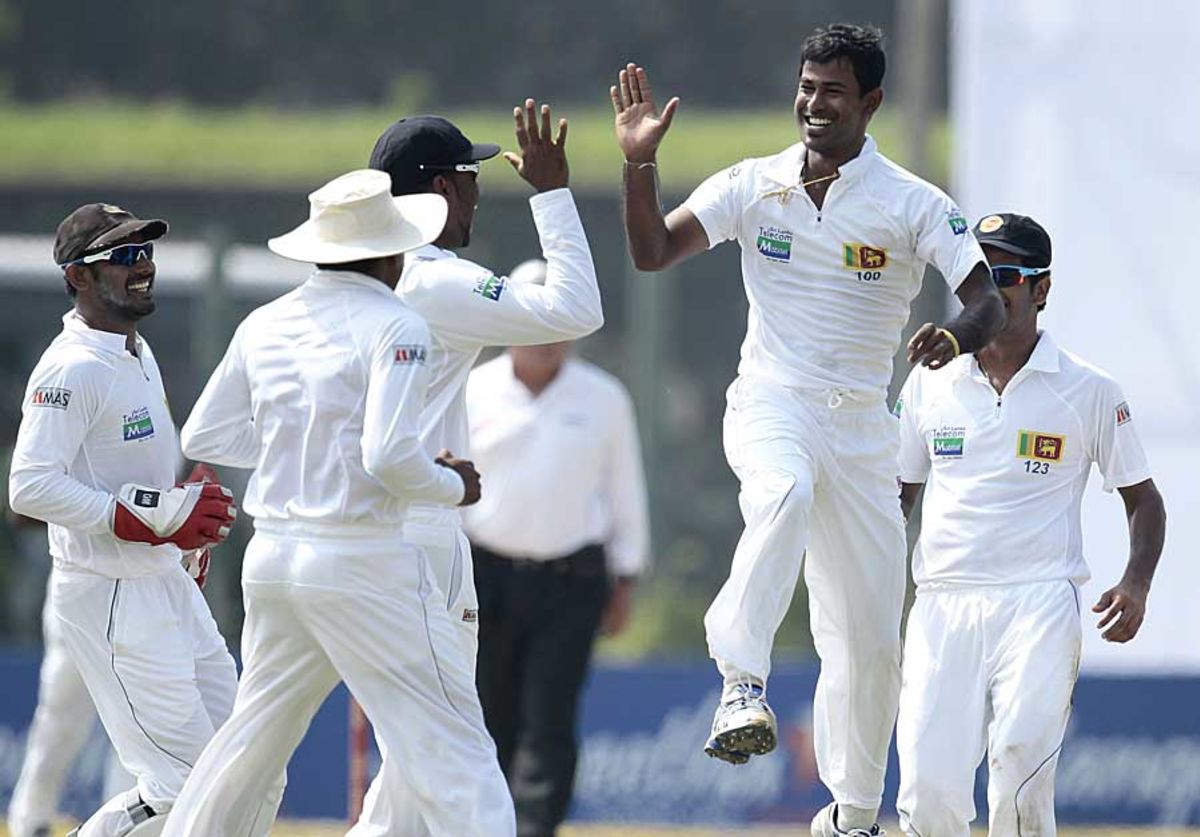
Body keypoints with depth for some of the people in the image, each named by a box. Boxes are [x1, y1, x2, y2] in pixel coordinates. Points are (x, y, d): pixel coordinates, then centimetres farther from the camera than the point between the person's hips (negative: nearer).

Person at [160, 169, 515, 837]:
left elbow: (205, 437, 14)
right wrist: (454, 486, -3)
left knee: (254, 735, 21)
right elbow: (390, 456, -21)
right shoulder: (395, 327, -10)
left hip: (273, 559, 7)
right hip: (363, 565, -7)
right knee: (454, 754, -5)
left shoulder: (265, 325, 9)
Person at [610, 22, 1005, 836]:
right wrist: (640, 163, -18)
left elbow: (988, 302, -10)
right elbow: (653, 251, -4)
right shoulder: (752, 185, 2)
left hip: (861, 425, 1)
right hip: (769, 403, -1)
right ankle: (743, 689, -45)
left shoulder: (912, 203, -2)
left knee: (870, 637, 4)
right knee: (785, 491, -39)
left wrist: (958, 336, -33)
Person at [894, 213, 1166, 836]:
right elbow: (897, 495, 21)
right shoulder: (929, 384, 13)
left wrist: (1136, 584, -8)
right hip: (942, 606, 3)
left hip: (1039, 605, -3)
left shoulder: (1090, 392, 5)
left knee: (1020, 778, -19)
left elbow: (1143, 499, 11)